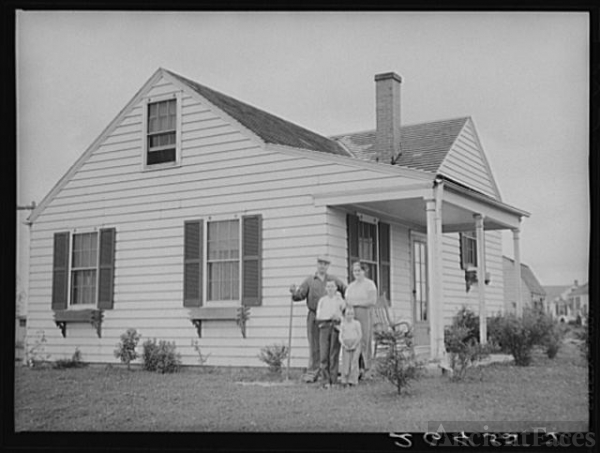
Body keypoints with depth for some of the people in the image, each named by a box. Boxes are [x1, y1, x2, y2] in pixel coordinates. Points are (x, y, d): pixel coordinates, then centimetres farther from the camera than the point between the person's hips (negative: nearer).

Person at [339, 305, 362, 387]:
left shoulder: (356, 323, 1)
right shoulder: (343, 324, 5)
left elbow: (360, 335, -2)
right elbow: (340, 337, 3)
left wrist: (354, 345, -10)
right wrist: (344, 345, -10)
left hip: (355, 345, -1)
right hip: (346, 346, 1)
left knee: (354, 362, -4)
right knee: (345, 362, 0)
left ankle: (353, 380, 1)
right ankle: (344, 381, 7)